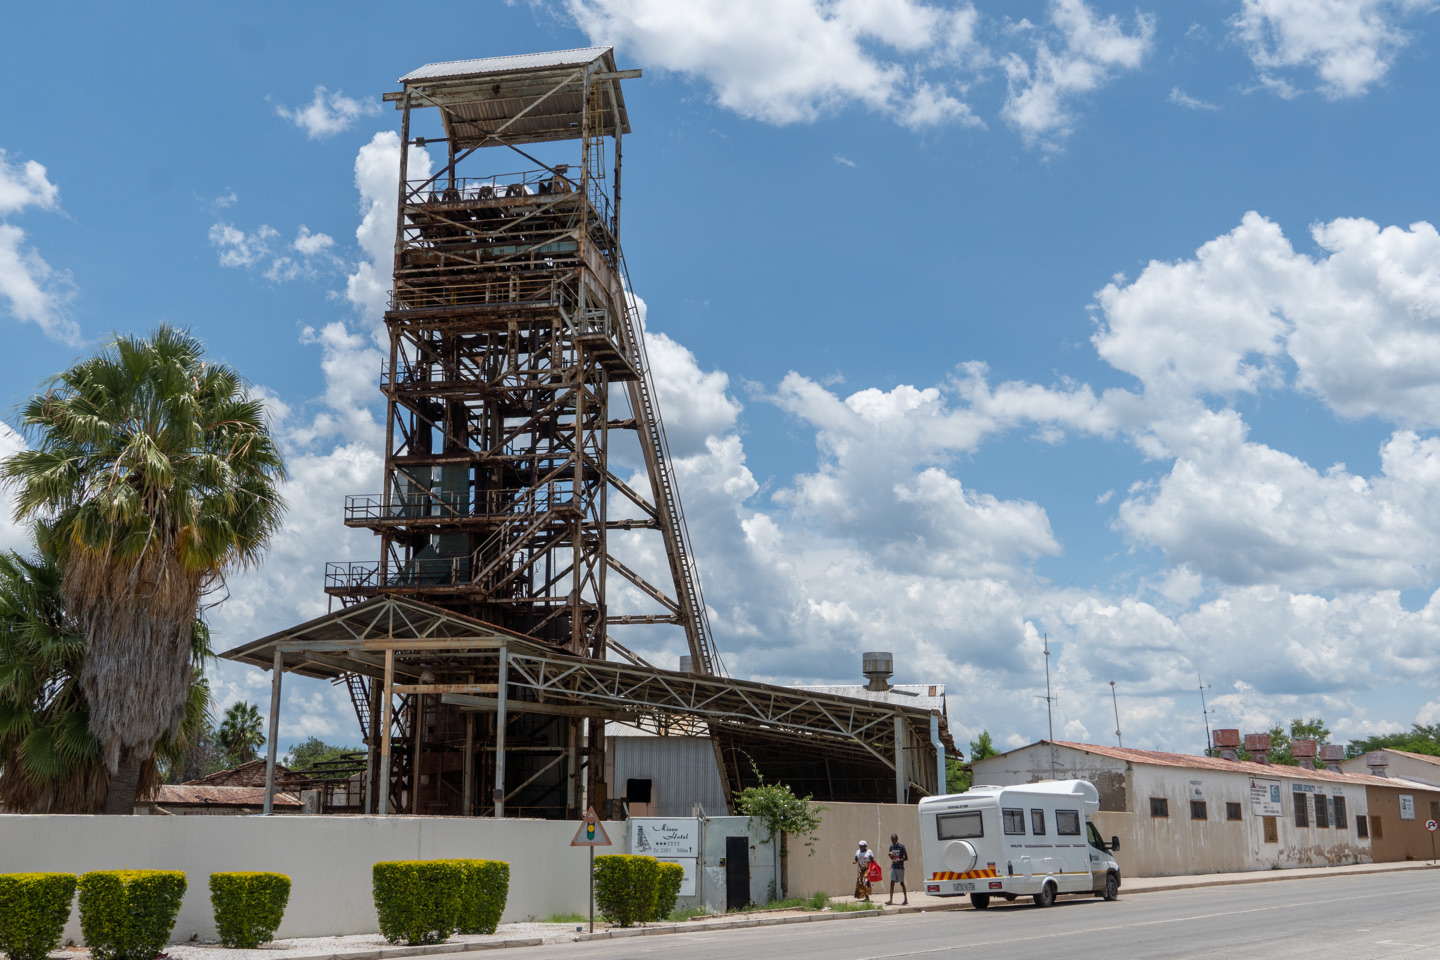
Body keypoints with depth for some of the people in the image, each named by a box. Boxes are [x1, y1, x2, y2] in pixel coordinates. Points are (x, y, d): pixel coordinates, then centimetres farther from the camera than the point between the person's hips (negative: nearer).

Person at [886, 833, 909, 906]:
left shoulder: (901, 846, -9)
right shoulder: (891, 847, 8)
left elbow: (906, 858, -6)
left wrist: (898, 861, -19)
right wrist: (890, 855, -5)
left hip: (900, 867, -5)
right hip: (893, 867, 5)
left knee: (901, 883, 0)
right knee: (892, 883, -1)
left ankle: (906, 900, 11)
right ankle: (891, 900, -2)